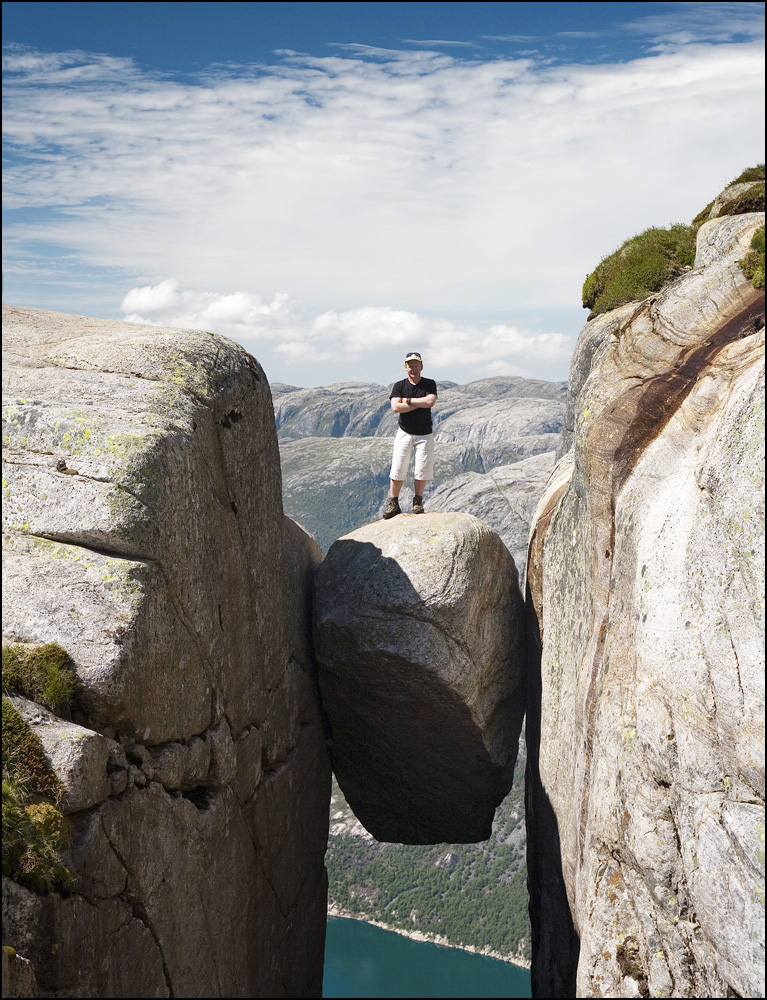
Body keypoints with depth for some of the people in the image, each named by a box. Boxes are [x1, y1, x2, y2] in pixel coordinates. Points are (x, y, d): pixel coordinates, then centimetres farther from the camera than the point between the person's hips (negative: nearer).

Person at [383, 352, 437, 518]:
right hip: (404, 433, 0)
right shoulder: (399, 386, 1)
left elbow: (430, 401, -19)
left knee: (423, 469, -1)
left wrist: (408, 400, -12)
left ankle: (418, 502, 13)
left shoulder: (430, 384, 1)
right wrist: (420, 403, -14)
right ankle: (393, 504, 2)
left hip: (425, 434, 0)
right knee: (398, 469, -5)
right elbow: (396, 407, -15)